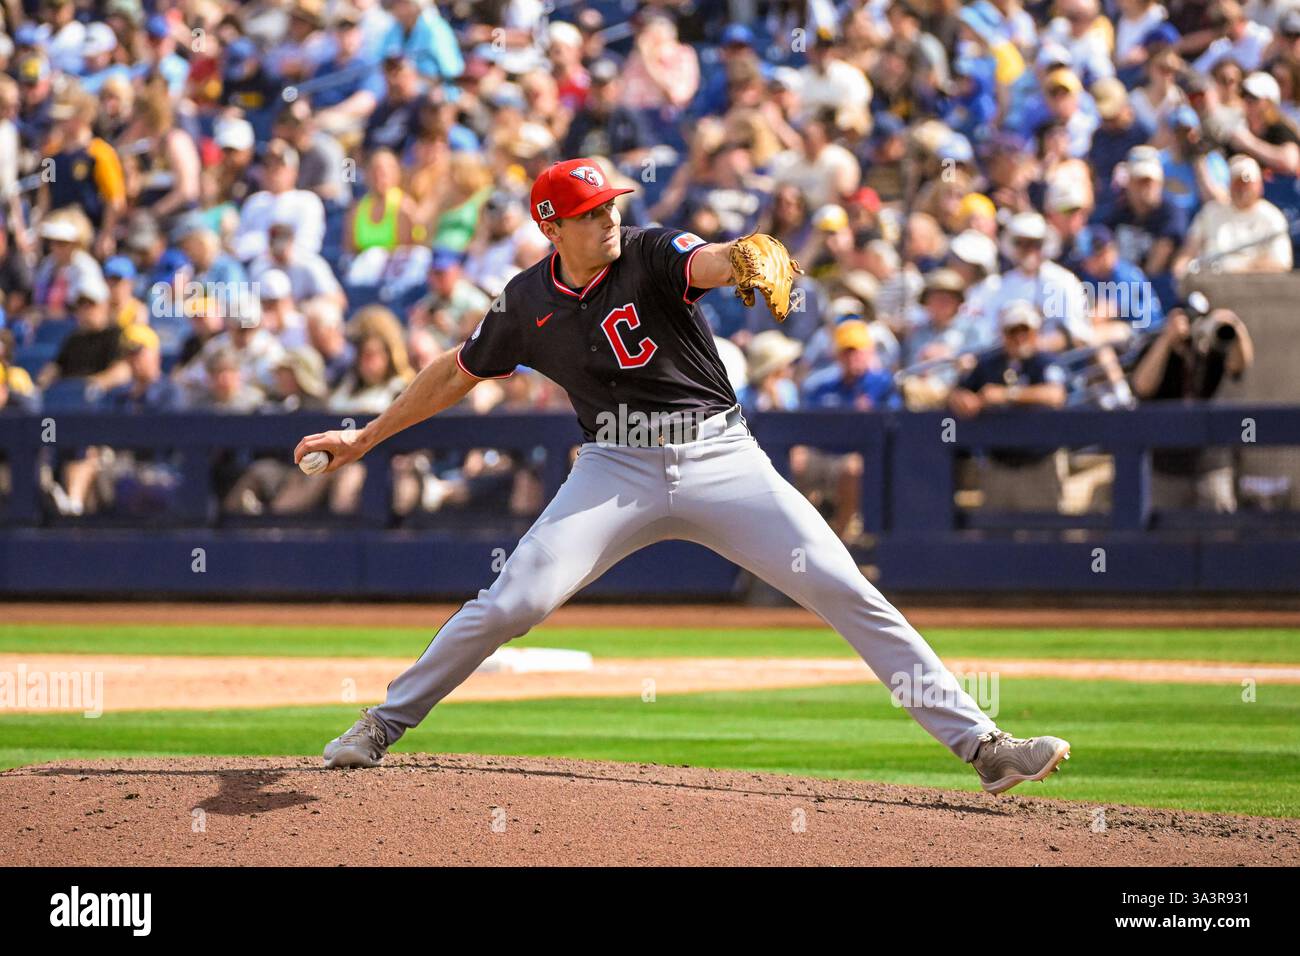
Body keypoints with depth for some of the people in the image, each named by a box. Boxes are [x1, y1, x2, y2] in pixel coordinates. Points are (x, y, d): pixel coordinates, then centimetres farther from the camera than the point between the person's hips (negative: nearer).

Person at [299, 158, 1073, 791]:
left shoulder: (651, 254, -5)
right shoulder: (528, 303, 5)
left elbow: (709, 262, -28)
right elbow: (458, 373, 20)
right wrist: (366, 438, 23)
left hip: (720, 456, -1)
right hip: (619, 468, 2)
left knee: (846, 590, -11)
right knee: (514, 602, -12)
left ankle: (979, 744, -11)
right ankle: (385, 724, 9)